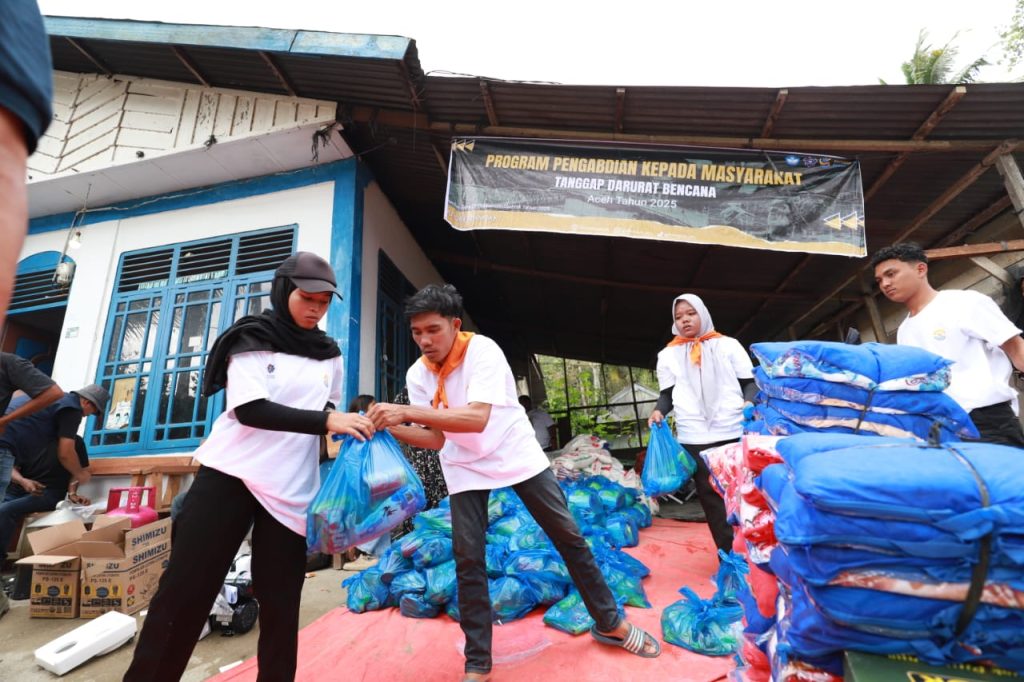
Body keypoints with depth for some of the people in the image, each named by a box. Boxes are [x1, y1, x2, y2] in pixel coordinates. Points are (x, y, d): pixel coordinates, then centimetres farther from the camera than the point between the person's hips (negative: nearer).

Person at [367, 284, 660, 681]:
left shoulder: (482, 349, -23)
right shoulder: (417, 375, -8)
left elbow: (477, 418, -35)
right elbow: (436, 438, -8)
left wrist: (407, 412, -39)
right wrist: (390, 426, -24)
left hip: (516, 453, -2)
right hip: (466, 467, 3)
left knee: (569, 536, 6)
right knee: (468, 558, 0)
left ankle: (609, 622, 28)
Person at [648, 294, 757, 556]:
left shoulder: (728, 345, 10)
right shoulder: (668, 354, 12)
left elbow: (750, 382, 9)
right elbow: (668, 394, 14)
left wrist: (749, 402, -11)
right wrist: (659, 411, -6)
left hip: (734, 432, 0)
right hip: (694, 438, 1)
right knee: (711, 497, 5)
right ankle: (730, 555, 17)